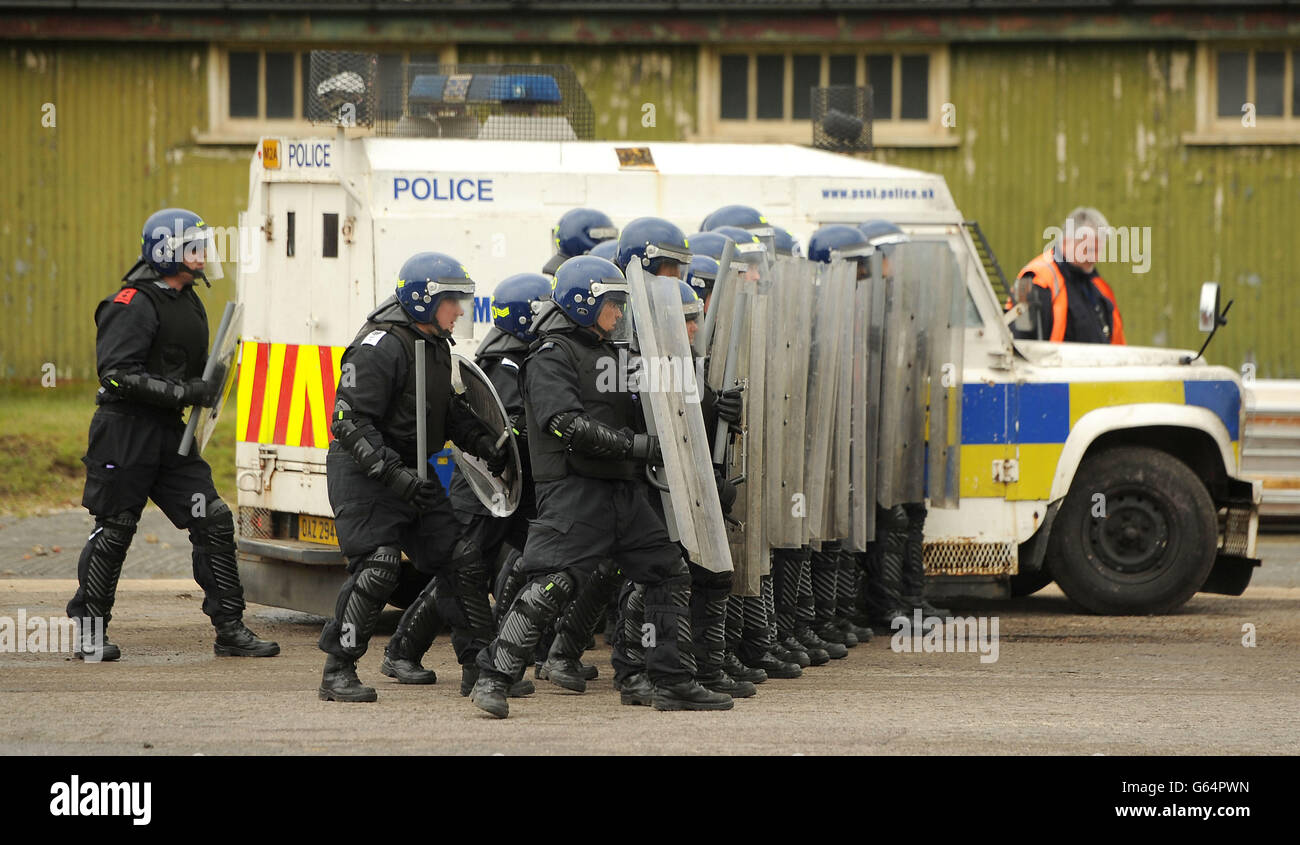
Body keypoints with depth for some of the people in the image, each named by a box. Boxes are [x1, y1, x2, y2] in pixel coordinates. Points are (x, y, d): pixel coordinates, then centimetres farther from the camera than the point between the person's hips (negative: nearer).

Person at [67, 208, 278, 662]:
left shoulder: (189, 304, 14)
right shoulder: (133, 305, -14)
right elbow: (117, 374, -22)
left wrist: (206, 389, 5)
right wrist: (183, 392, -23)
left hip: (169, 434, 8)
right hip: (124, 432, -8)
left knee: (214, 521, 1)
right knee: (114, 530, -1)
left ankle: (230, 629, 5)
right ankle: (88, 632, 12)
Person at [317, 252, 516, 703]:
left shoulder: (436, 346, 11)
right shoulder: (379, 348, -19)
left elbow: (449, 410, 23)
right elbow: (350, 423, -23)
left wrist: (484, 444, 6)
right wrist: (394, 473, -31)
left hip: (411, 473, 9)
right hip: (363, 474, -9)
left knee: (461, 560, 4)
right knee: (379, 564, -21)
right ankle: (337, 672, -14)